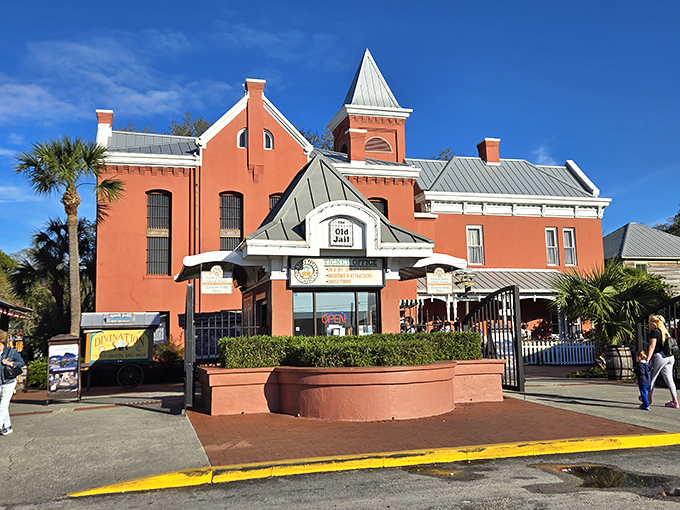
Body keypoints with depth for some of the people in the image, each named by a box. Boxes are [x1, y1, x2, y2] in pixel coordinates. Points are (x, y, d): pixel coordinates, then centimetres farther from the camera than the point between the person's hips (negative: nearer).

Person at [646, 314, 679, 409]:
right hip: (670, 357, 8)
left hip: (660, 356, -7)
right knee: (669, 379, 7)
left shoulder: (654, 332, -8)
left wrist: (647, 359, -15)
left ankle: (649, 398, 20)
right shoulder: (665, 332, 17)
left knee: (652, 377, 8)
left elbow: (652, 346, -14)